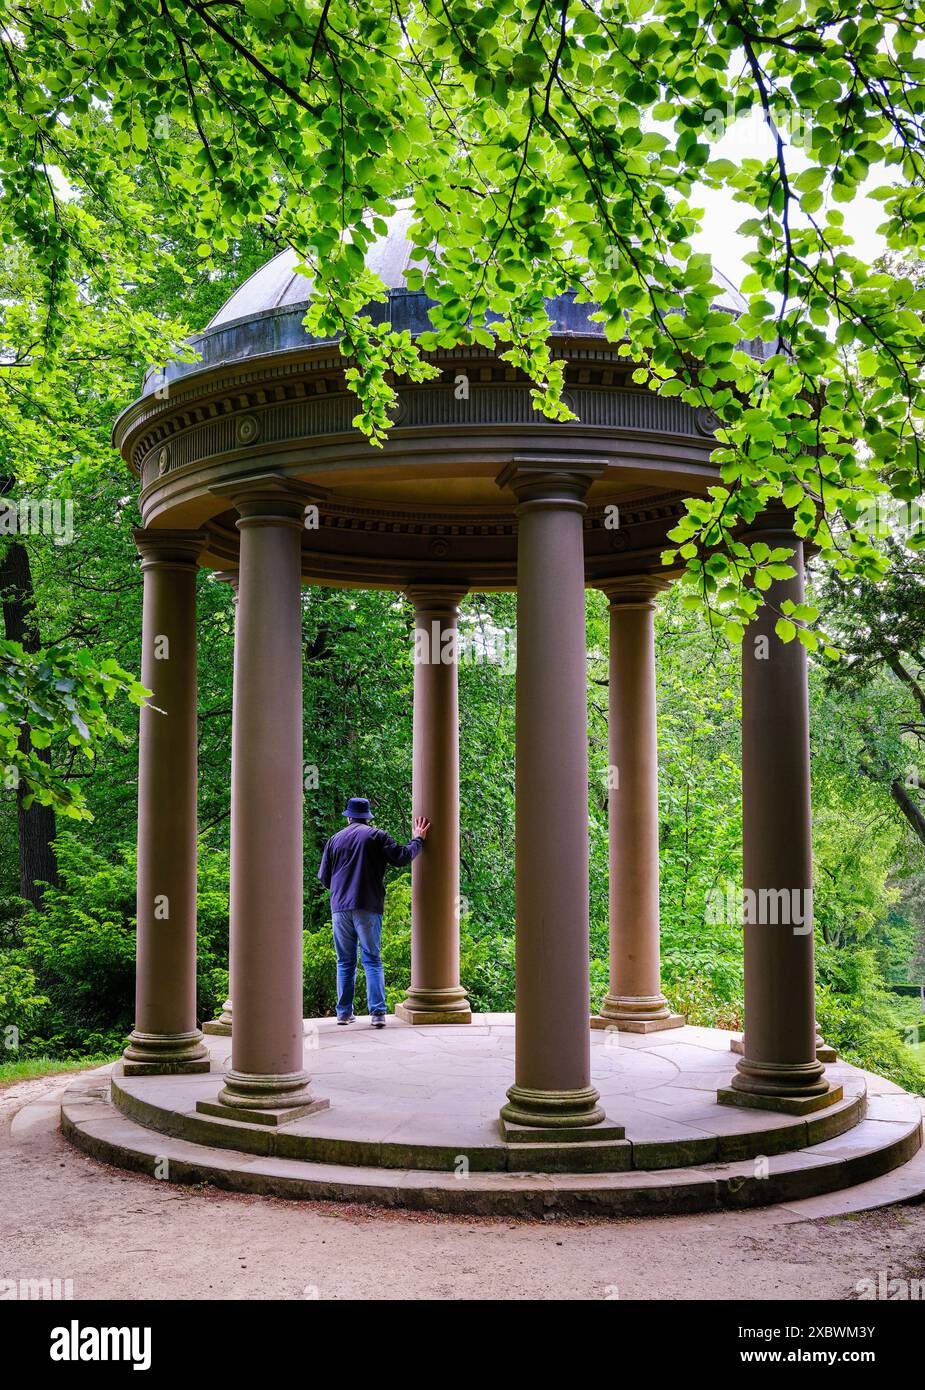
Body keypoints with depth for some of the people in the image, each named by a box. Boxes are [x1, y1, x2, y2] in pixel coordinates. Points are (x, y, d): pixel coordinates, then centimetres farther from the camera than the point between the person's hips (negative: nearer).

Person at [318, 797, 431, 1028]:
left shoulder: (335, 839, 12)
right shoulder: (377, 836, 2)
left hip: (340, 907, 2)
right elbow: (401, 857, -4)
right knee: (372, 960, 0)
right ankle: (377, 1011, -10)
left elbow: (324, 878, 13)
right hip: (368, 907, -2)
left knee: (345, 961, 11)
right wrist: (418, 840, 12)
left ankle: (344, 1012, 11)